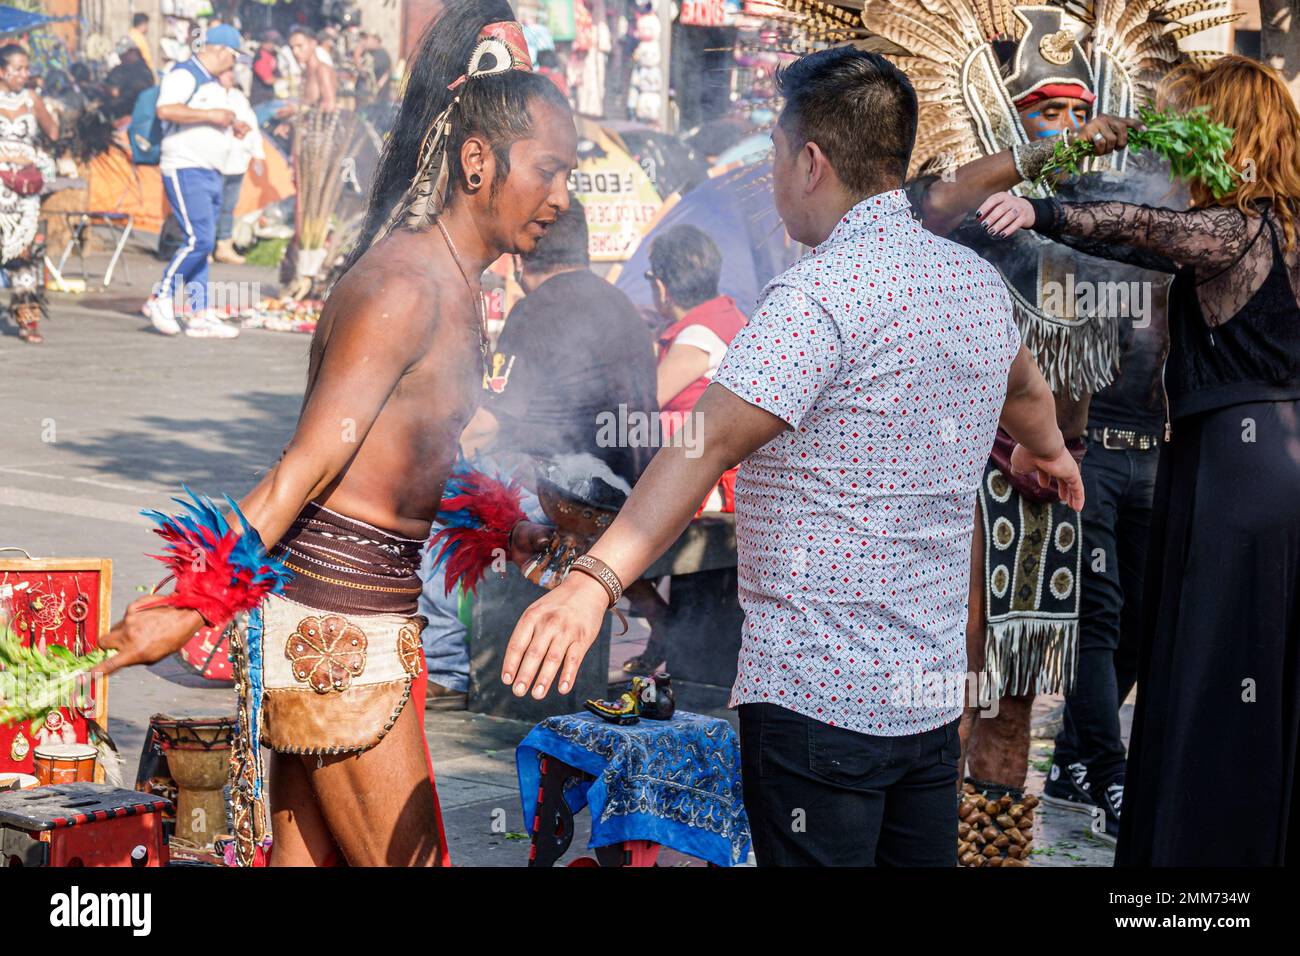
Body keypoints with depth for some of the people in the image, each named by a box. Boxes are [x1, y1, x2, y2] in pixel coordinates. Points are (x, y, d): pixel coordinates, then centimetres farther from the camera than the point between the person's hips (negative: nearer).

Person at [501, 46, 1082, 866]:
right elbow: (1024, 386, 33)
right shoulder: (978, 282, 10)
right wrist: (1049, 451, 56)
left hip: (819, 696, -8)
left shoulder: (822, 294, -17)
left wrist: (595, 581, -36)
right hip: (934, 689, 8)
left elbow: (709, 443, -28)